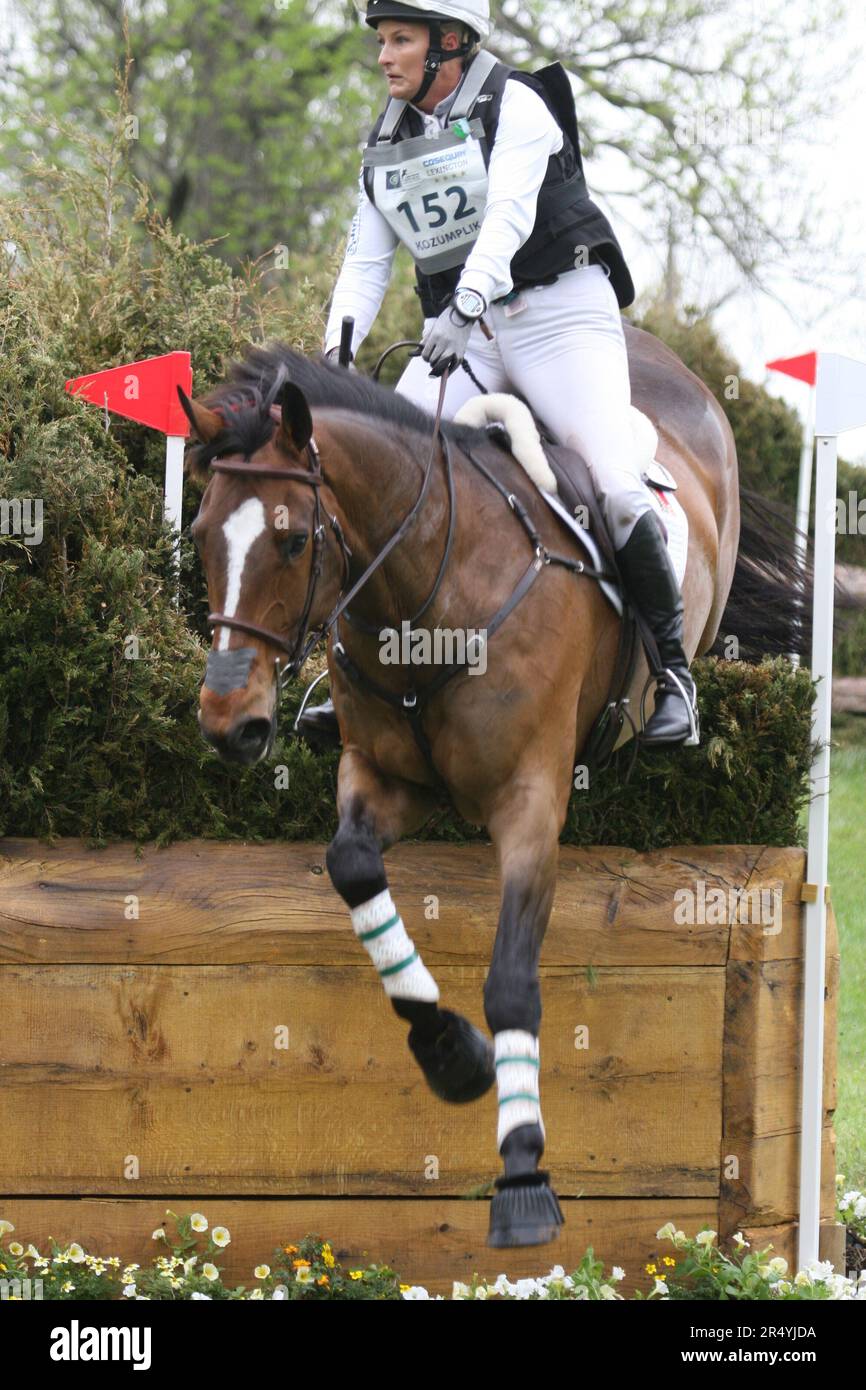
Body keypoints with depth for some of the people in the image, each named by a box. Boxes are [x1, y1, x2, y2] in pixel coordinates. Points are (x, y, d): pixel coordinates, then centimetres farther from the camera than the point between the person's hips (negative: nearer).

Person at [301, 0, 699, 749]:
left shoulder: (515, 106, -8)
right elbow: (366, 260, 11)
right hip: (461, 331, 6)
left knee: (617, 490, -19)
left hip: (559, 314, -6)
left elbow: (507, 217, -24)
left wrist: (464, 308, -39)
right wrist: (337, 349, -6)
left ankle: (672, 672, -6)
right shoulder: (387, 143, 11)